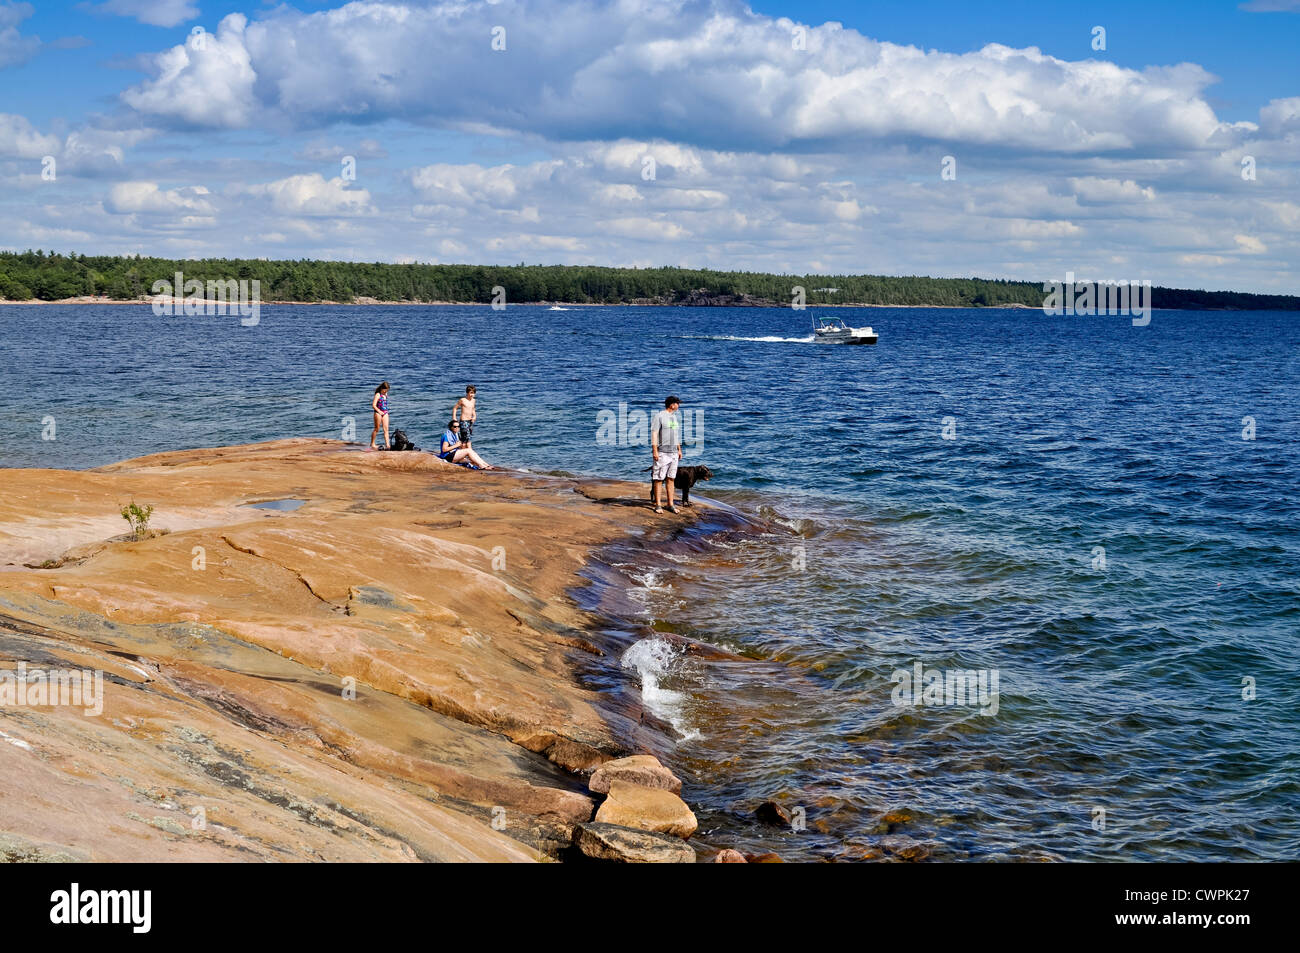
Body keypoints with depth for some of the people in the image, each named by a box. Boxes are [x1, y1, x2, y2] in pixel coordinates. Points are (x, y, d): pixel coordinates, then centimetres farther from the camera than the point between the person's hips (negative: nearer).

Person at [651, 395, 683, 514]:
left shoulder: (674, 417, 16)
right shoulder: (659, 416, -8)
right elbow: (654, 433, -12)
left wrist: (679, 450, 21)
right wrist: (654, 450, -18)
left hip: (673, 452, 7)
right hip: (662, 453, -7)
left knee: (671, 479, 8)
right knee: (659, 479, -4)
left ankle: (670, 504, 12)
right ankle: (658, 505, 0)